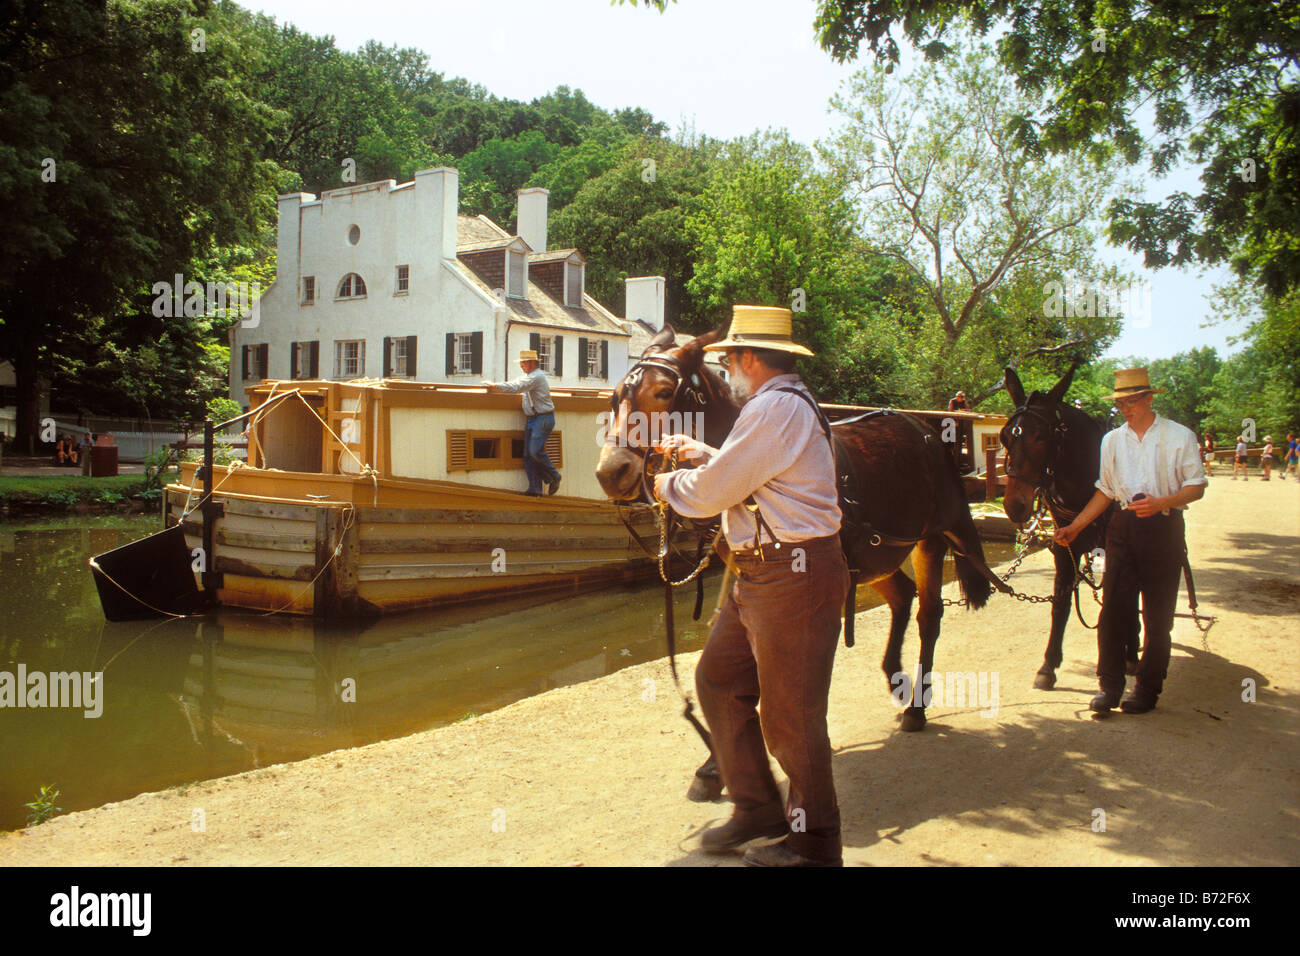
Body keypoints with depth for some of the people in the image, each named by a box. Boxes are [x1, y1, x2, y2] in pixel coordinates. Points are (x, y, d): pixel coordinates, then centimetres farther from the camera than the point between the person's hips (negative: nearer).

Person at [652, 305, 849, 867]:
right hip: (760, 575, 11)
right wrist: (701, 453, 24)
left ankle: (813, 844, 16)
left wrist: (669, 484, 3)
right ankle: (757, 806, 27)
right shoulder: (784, 405, 17)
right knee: (718, 679, 16)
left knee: (789, 714, 0)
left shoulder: (774, 408, -18)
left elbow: (710, 493, -16)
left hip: (794, 577, -11)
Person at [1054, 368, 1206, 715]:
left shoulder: (1180, 436, -1)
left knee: (1158, 614, 4)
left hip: (1164, 529, -3)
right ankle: (1109, 685, 6)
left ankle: (1147, 689, 14)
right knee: (1113, 607, -2)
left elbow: (1196, 486, -3)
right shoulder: (1112, 440, 10)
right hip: (1123, 528, 3)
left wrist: (1161, 502, -21)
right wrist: (1075, 526, 8)